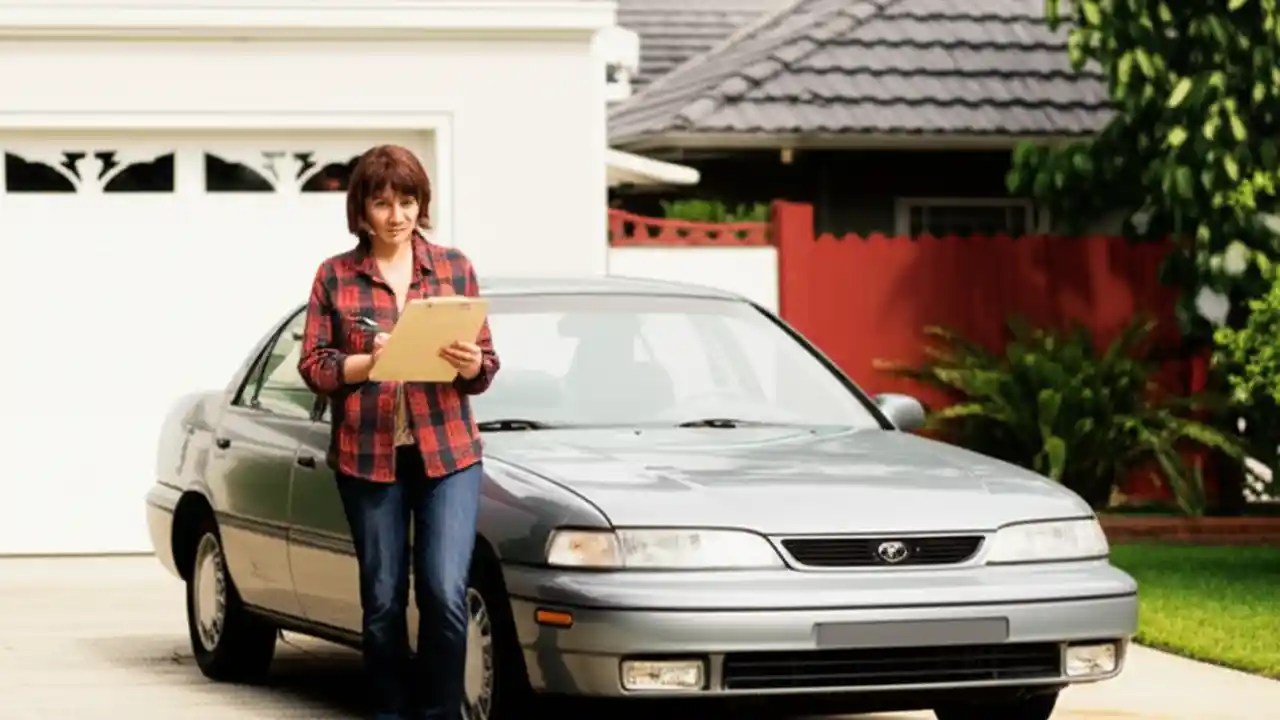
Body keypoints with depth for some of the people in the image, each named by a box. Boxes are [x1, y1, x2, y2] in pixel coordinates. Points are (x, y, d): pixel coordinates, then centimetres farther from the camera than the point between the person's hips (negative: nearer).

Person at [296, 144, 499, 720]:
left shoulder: (454, 267, 9)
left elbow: (486, 365, 9)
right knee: (382, 601, 4)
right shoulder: (335, 275, 6)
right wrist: (368, 362, -16)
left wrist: (472, 364, -14)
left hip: (448, 451, 0)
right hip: (368, 456, 0)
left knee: (446, 592, -11)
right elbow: (312, 364, 1)